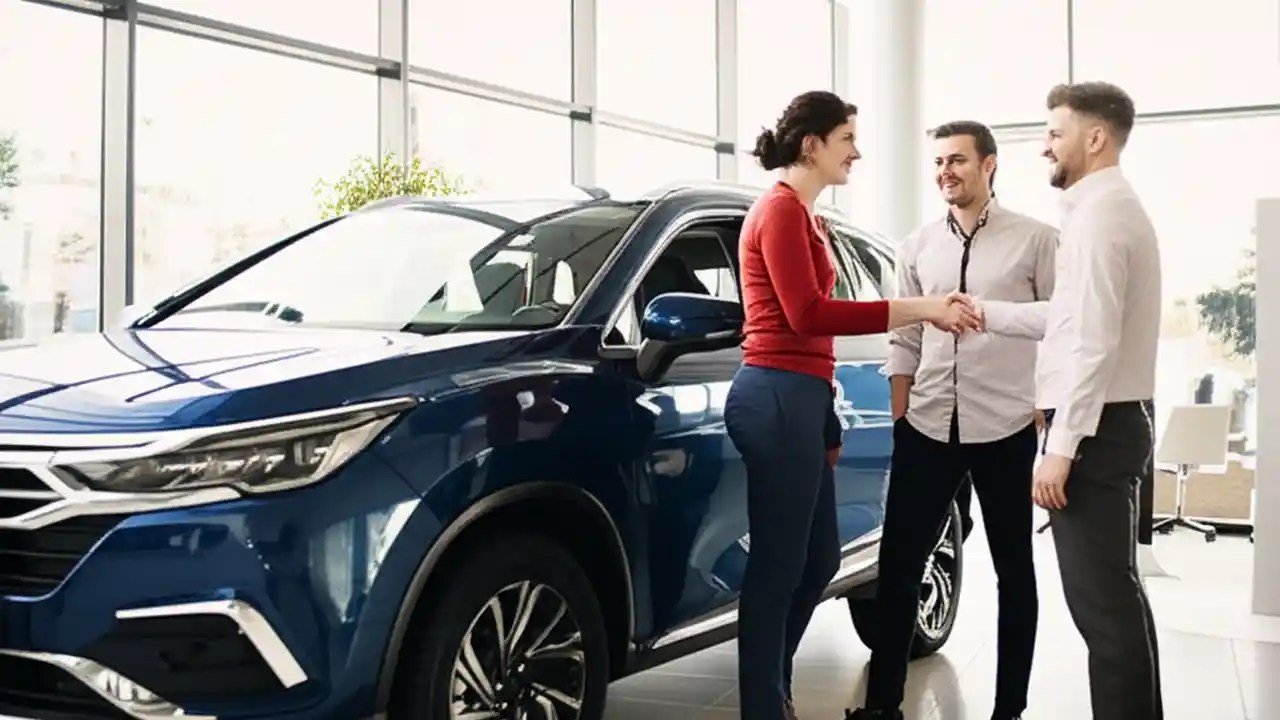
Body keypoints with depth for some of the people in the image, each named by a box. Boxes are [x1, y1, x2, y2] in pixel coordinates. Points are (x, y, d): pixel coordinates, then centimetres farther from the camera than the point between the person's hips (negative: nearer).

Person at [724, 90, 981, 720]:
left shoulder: (801, 216, 21)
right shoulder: (780, 209, -10)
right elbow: (807, 315, -20)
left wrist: (825, 418, 19)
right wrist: (920, 308, -20)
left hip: (797, 398, 10)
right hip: (778, 398, -10)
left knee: (818, 559, 16)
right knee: (779, 565, -5)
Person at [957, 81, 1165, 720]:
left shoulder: (1098, 213, -14)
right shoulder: (1114, 207, 18)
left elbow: (1094, 341, -22)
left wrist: (1060, 447, -22)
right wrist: (985, 313, 20)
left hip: (1095, 427, -11)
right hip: (1116, 422, 11)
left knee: (1099, 598, -7)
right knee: (1117, 590, 16)